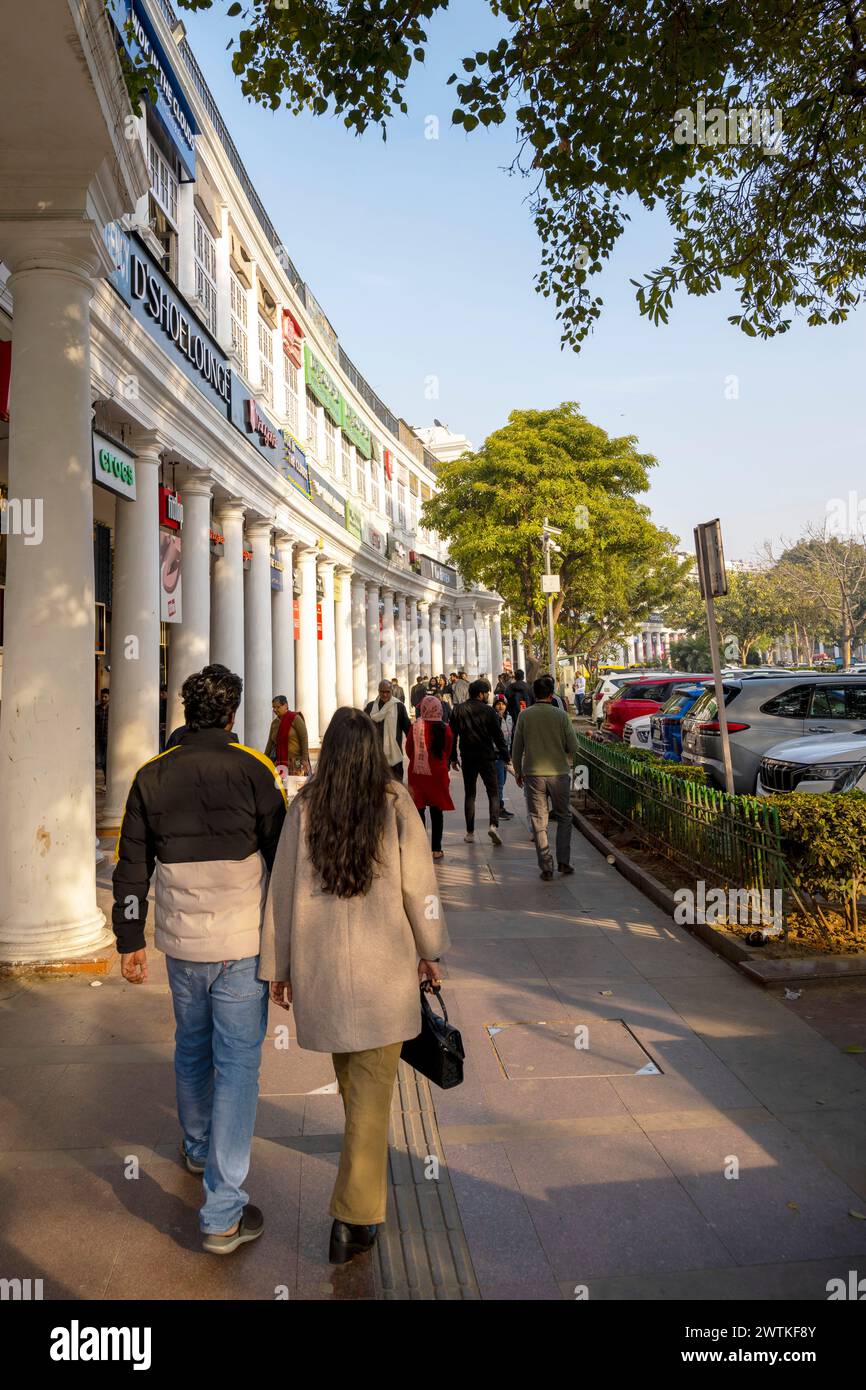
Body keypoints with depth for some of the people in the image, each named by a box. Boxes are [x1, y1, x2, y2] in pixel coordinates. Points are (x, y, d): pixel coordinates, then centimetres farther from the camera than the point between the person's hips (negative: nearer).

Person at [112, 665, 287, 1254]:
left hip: (180, 941, 4)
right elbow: (282, 856, -8)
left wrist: (131, 940, 15)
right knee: (237, 1063, 2)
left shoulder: (152, 775, 1)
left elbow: (131, 867, 6)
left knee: (192, 1048, 24)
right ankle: (223, 1214, 4)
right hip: (243, 944, -4)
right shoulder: (254, 769, -11)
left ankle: (199, 1146, 48)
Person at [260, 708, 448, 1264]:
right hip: (384, 965, -2)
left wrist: (278, 968, 10)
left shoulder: (304, 808, -5)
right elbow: (419, 885, -5)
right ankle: (354, 1218, 7)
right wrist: (430, 950, 10)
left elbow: (283, 890, -1)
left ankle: (367, 1152, 49)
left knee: (348, 1068, 25)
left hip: (317, 964, 3)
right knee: (372, 1088, 5)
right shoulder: (396, 805, -8)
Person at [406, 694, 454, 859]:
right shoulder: (445, 729, -8)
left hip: (417, 772, 0)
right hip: (438, 774, 0)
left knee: (419, 810, 9)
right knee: (436, 811, 9)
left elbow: (409, 750, 1)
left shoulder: (415, 727, -10)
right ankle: (436, 849, 10)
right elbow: (448, 753, 3)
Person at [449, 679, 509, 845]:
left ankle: (470, 832, 10)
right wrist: (506, 756, 4)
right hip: (486, 756, -3)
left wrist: (453, 757, 12)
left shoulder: (458, 710, 2)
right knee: (493, 792, 4)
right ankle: (494, 824, -16)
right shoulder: (487, 711, -6)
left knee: (469, 794, 11)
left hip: (467, 758, 3)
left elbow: (452, 735, 5)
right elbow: (498, 735, -4)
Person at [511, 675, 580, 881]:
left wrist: (518, 772, 14)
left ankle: (546, 867, 6)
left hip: (533, 773, 1)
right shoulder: (560, 715, -5)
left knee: (539, 821, 6)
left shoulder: (525, 716, -2)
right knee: (564, 818, 16)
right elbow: (573, 746, -4)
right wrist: (569, 762, 17)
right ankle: (563, 861, 12)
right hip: (559, 773, 0)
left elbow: (516, 748, 2)